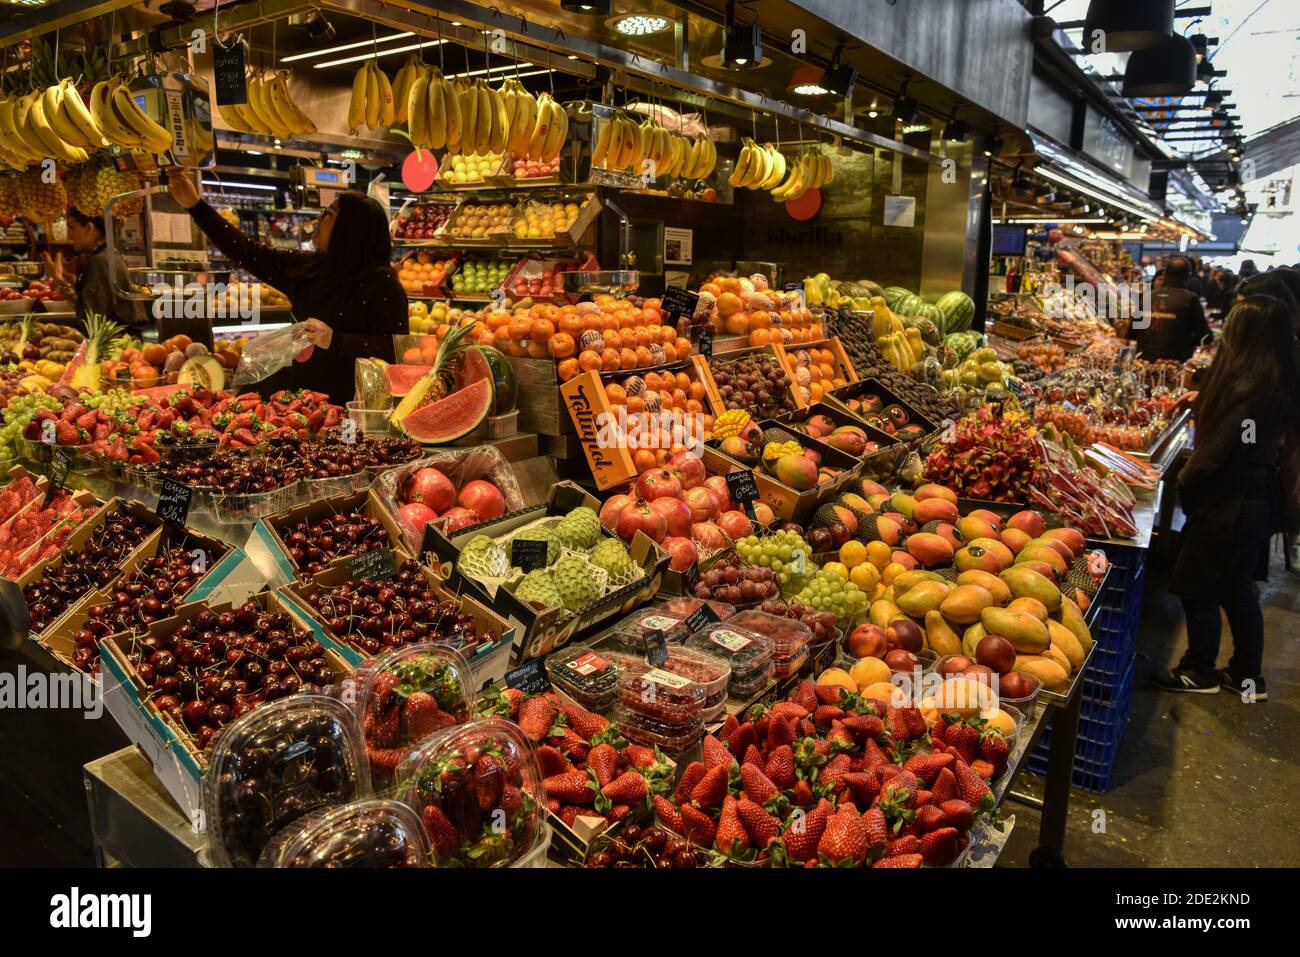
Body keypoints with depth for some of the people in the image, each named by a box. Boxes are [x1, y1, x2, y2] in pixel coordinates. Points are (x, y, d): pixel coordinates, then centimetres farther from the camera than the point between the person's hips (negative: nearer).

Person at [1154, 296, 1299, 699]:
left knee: (1198, 588, 6)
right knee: (1237, 588, 19)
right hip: (1257, 497, 9)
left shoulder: (1249, 386, -24)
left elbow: (1216, 449, -22)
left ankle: (1199, 673, 21)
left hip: (1229, 501, -9)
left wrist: (1185, 481, -6)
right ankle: (1247, 676, 31)